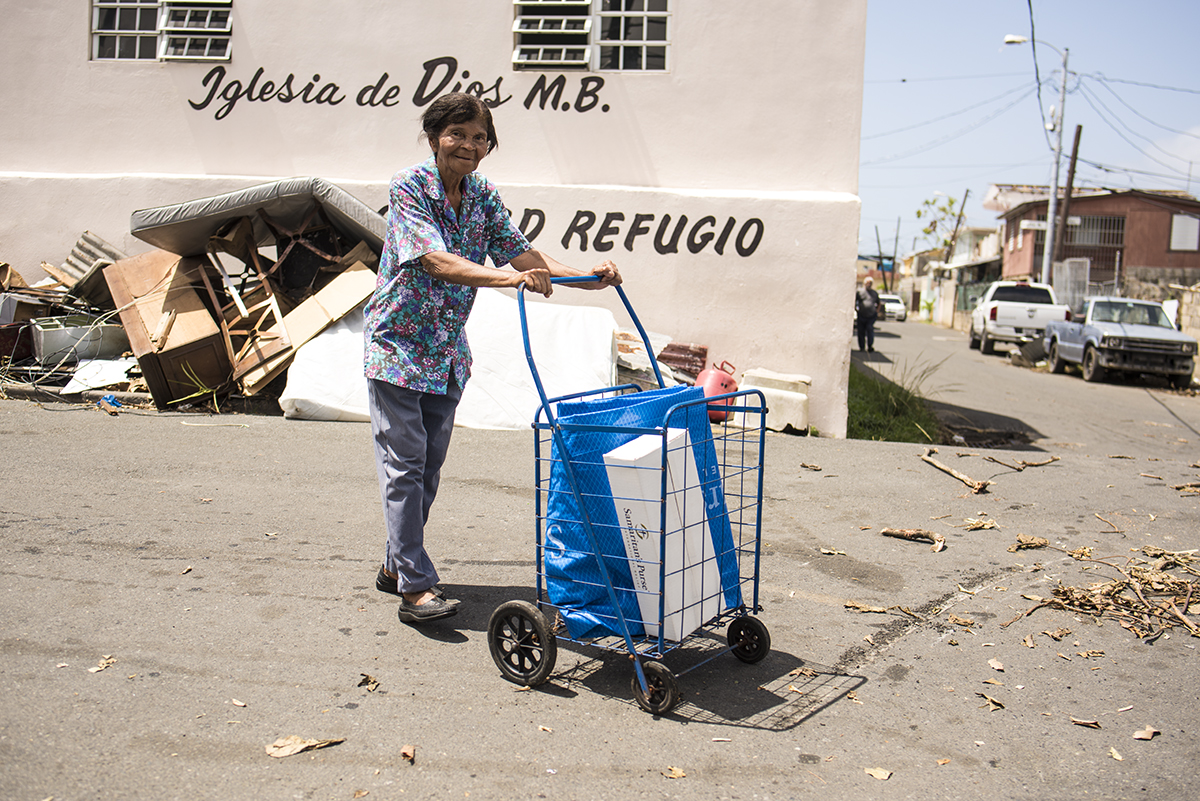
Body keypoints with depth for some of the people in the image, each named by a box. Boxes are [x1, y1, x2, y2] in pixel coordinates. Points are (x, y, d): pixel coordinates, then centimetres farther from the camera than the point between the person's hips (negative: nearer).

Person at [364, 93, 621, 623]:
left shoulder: (484, 196, 4)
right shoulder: (408, 186, -14)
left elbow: (521, 252, -3)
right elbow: (436, 261, -28)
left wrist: (588, 277, -18)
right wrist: (506, 278, -42)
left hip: (448, 351, 6)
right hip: (397, 343, -6)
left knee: (429, 465, 11)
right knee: (404, 464, -7)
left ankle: (397, 565, 26)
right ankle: (414, 586, -4)